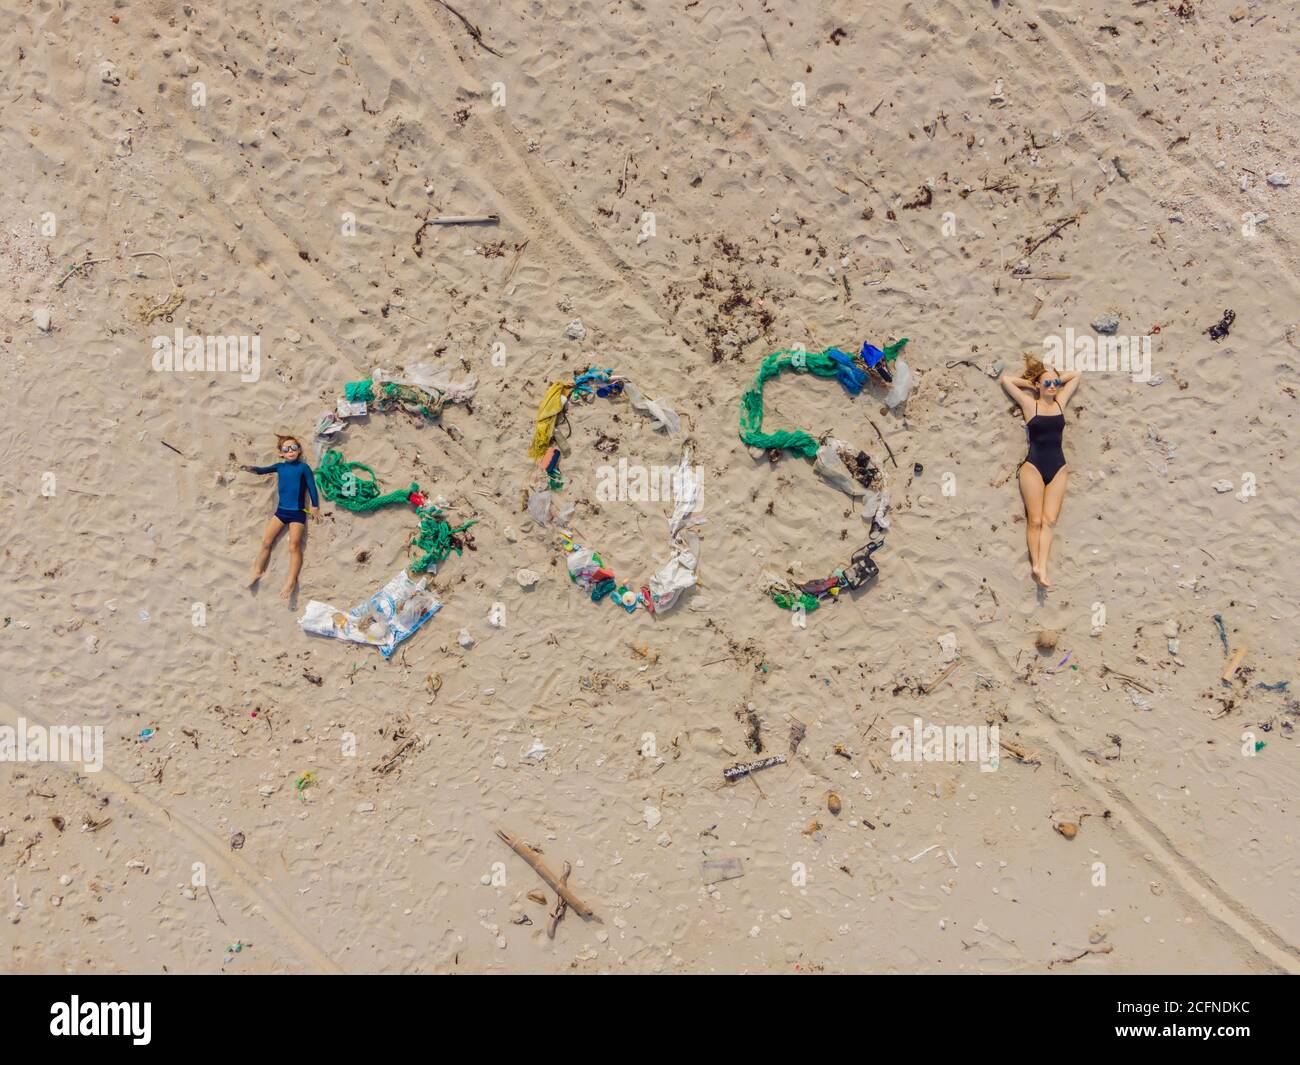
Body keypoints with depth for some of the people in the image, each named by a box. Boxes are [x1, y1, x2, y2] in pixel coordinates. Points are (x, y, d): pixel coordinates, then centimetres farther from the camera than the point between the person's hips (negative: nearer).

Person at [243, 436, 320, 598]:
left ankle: (291, 581, -13)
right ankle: (257, 571, 14)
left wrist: (315, 507, -2)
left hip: (298, 512, -5)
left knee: (294, 546, -12)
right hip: (281, 510, 5)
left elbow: (312, 487, -4)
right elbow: (263, 470, 5)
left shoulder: (303, 467, -6)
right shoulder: (280, 466, 6)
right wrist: (251, 469, -17)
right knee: (266, 541, 0)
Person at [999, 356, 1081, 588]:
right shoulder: (1029, 404, 0)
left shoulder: (1060, 402, 9)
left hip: (1058, 467, 3)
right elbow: (1005, 379, -1)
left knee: (1049, 520, -6)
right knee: (1035, 520, -5)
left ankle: (1041, 568, -13)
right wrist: (1030, 383, 7)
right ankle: (1036, 565, -3)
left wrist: (1057, 379, 14)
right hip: (1033, 466, -3)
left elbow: (1076, 376, 19)